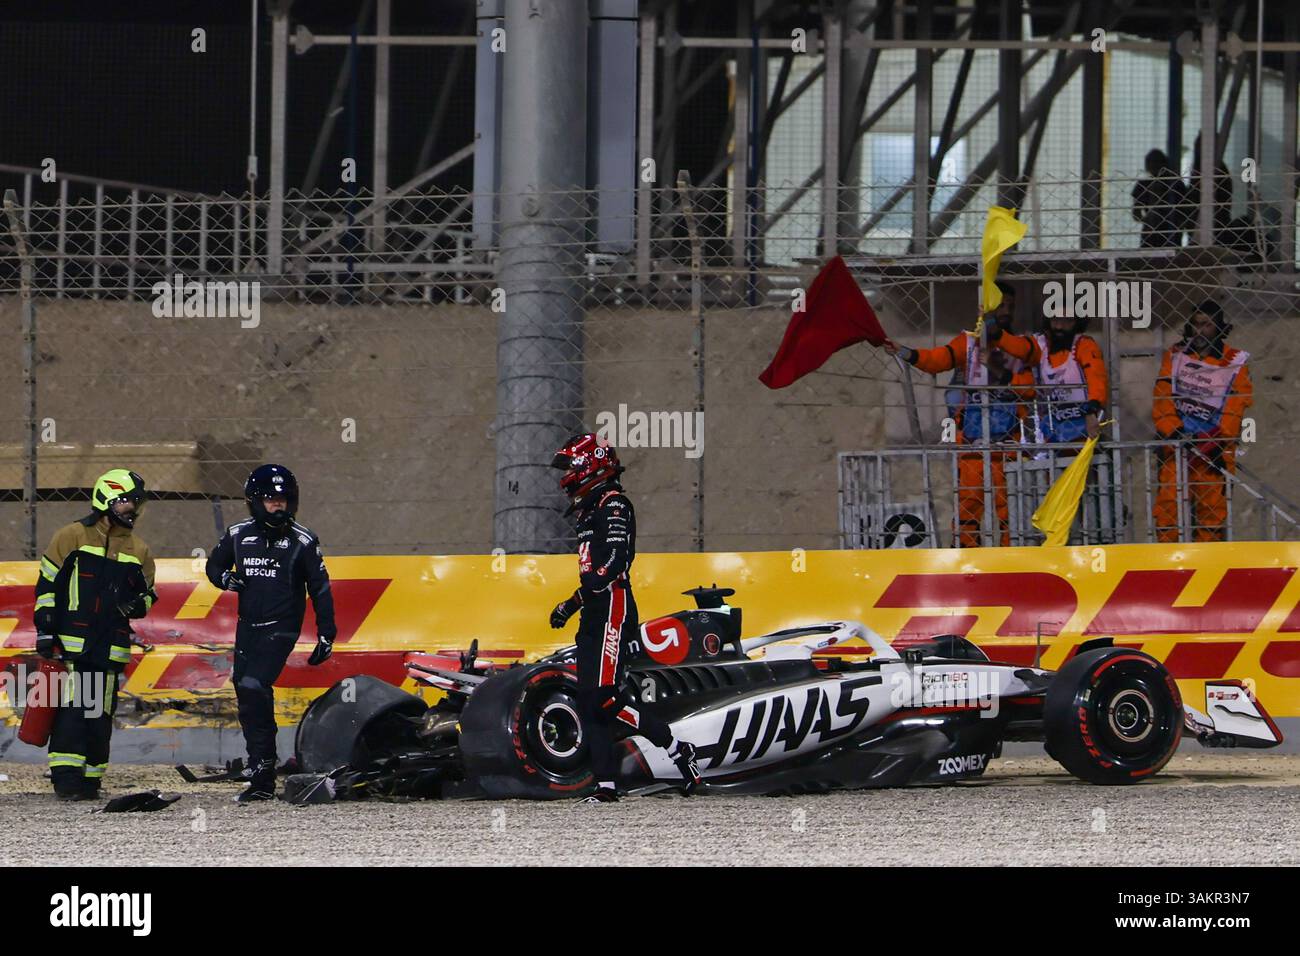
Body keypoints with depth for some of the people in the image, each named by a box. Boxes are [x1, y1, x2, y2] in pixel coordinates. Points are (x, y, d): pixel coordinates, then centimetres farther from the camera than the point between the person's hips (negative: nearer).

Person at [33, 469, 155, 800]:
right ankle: (65, 779, -12)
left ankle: (90, 780, 9)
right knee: (71, 710, -12)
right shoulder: (71, 536, 1)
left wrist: (138, 604, -1)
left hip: (111, 647, 5)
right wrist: (45, 627, -5)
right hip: (71, 643, -5)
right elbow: (47, 584, 1)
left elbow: (148, 593, 24)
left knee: (101, 716, 4)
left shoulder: (139, 550, 15)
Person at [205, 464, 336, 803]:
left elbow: (320, 589, 2)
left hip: (280, 630, -5)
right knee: (246, 697, 7)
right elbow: (214, 565, 22)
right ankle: (261, 767, 21)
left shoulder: (303, 542, -3)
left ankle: (263, 774, -21)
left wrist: (326, 636, 0)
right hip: (247, 627, 5)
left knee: (253, 688, -21)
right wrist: (225, 577, -3)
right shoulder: (238, 535, 6)